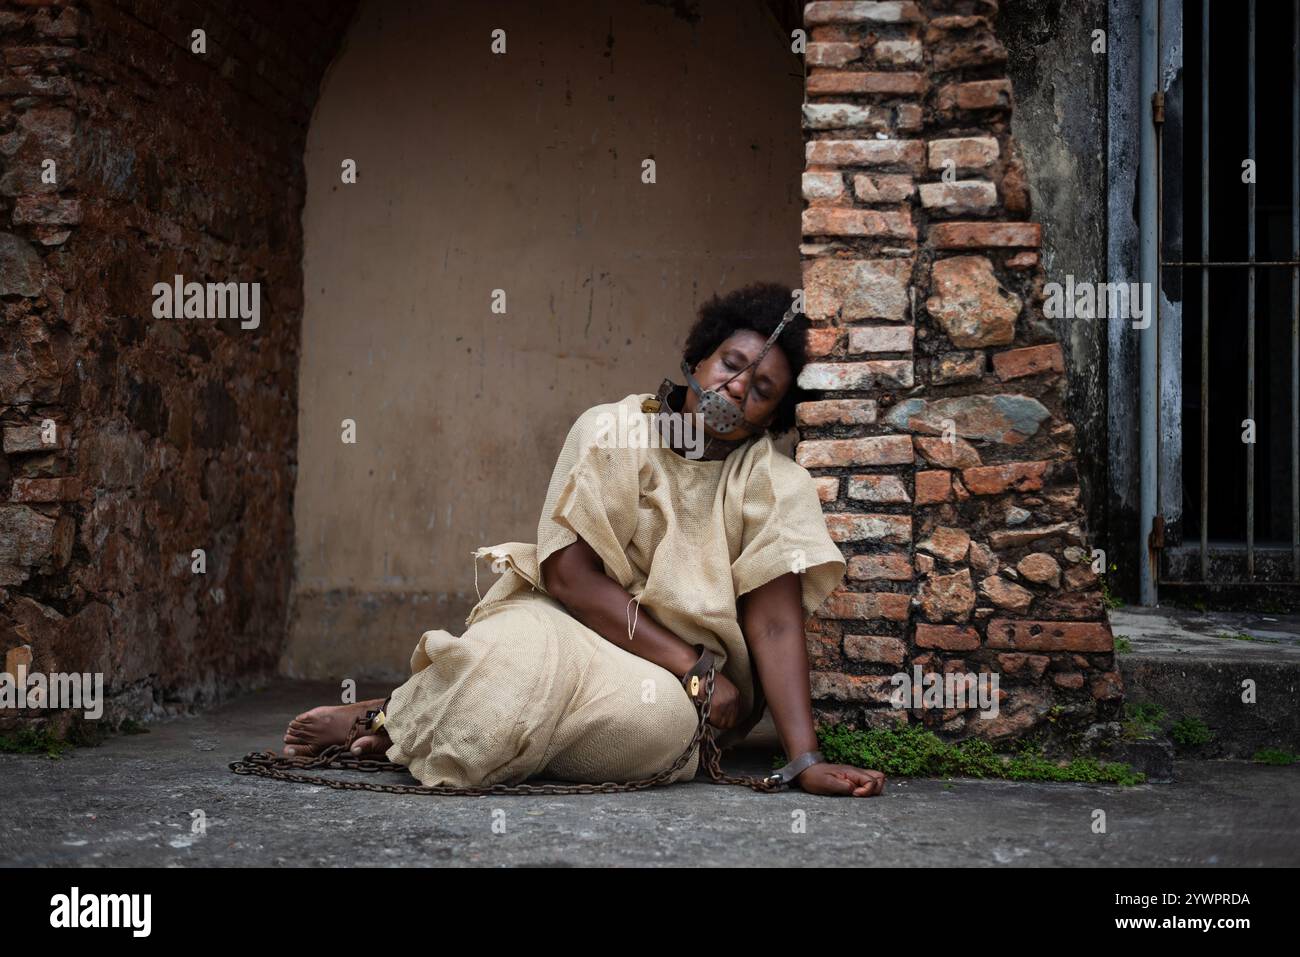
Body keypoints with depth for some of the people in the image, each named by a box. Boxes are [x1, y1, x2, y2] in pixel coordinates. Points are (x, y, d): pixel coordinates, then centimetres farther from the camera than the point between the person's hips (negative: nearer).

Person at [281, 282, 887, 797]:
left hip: (680, 683, 2)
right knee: (525, 660, -37)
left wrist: (807, 762, -27)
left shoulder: (774, 486, -6)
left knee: (662, 716, -35)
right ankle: (377, 716, -6)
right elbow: (569, 573, -15)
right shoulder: (610, 432, -8)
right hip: (571, 624, -1)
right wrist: (694, 666, -21)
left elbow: (775, 623, -13)